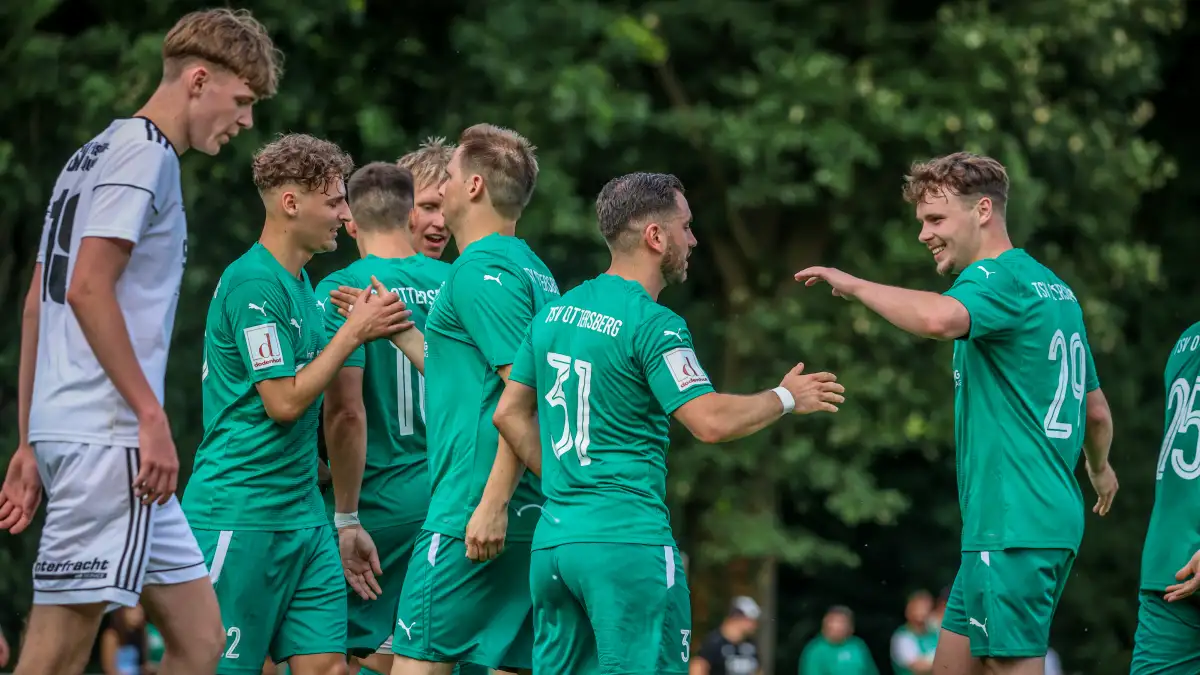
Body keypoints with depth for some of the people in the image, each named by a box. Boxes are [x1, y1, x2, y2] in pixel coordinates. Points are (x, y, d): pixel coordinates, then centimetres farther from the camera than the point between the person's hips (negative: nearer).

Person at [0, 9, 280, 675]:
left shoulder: (94, 154, 22)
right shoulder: (143, 151, -7)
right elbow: (87, 289, -17)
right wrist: (152, 416, -16)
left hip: (62, 434, 10)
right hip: (106, 438, -10)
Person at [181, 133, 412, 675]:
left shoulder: (299, 284, 15)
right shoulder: (254, 283, -14)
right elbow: (283, 401, -17)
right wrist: (354, 332, -12)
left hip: (303, 517, 9)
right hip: (239, 516, -9)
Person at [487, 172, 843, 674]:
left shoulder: (554, 313, 11)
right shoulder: (653, 324, -12)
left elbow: (510, 414, 16)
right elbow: (710, 421, -17)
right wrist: (787, 398, -2)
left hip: (552, 540, 8)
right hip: (627, 542, -8)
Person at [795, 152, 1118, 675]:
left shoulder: (998, 278, -11)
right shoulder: (1055, 288, 18)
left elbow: (939, 319, -35)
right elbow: (1096, 409, 25)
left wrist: (854, 284, -21)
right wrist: (1100, 469, 44)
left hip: (1012, 527, -10)